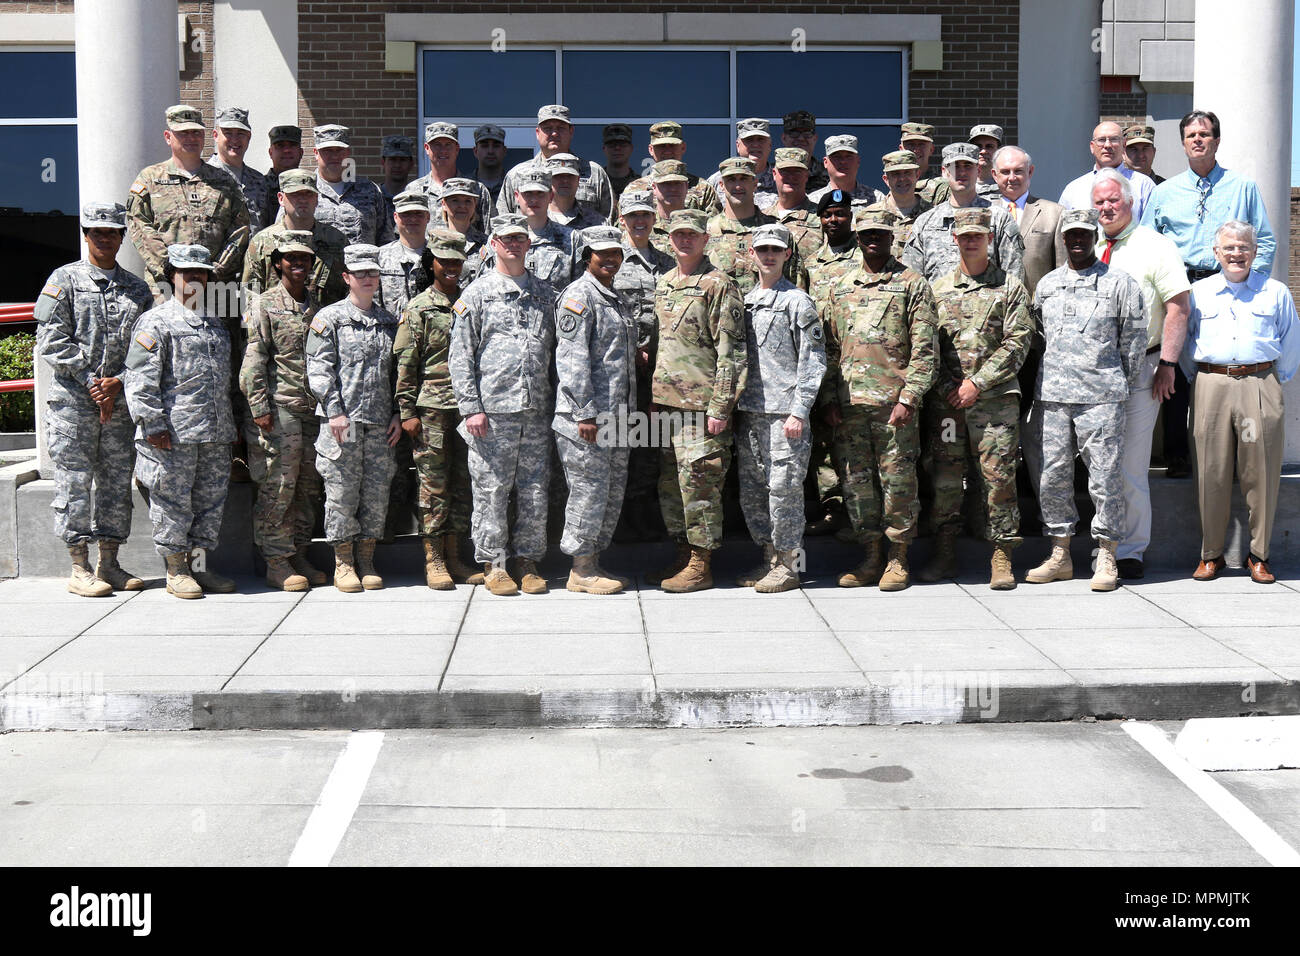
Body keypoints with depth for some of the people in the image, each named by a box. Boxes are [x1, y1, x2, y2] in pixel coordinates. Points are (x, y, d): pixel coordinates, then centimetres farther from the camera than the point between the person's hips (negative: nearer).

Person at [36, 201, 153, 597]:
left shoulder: (136, 287, 12)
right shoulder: (65, 280, 2)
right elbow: (52, 342, -5)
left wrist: (117, 382, -8)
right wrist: (91, 382, -11)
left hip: (120, 401, 4)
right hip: (72, 400, -4)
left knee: (117, 480, 7)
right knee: (74, 481, -3)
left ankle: (109, 564, 16)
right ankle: (80, 569, 3)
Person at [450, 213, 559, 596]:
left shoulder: (545, 293, 15)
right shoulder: (477, 293, 3)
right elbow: (460, 356, 0)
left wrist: (555, 404, 12)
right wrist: (470, 407, -8)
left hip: (537, 411, 4)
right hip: (492, 410, -3)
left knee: (535, 492, 5)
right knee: (491, 490, 0)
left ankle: (528, 561, 16)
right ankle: (493, 564, 10)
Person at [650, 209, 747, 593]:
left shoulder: (718, 284, -8)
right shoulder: (663, 284, 16)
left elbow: (731, 352, -12)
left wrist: (720, 406, -17)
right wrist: (653, 395, 17)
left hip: (700, 402, -8)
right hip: (665, 399, 8)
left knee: (698, 480, -4)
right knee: (670, 480, 12)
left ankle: (700, 565, 3)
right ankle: (682, 555, 23)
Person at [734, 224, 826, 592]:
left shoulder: (797, 301, -3)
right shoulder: (744, 301, 17)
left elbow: (813, 361, -7)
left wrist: (799, 411, -14)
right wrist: (731, 405, 14)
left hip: (783, 413, -7)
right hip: (747, 411, 7)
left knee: (783, 489, -5)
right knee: (751, 492, 10)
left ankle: (788, 564, 5)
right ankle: (768, 558, 21)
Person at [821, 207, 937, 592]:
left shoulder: (912, 284, 2)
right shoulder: (841, 288, 15)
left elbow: (924, 349, -4)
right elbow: (830, 348, 16)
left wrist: (909, 398, -13)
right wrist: (829, 398, 6)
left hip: (894, 402, -4)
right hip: (849, 403, 4)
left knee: (897, 480, -1)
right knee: (856, 481, 6)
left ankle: (898, 560, 10)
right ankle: (871, 557, 17)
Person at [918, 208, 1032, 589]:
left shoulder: (1010, 287, 7)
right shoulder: (939, 288, 14)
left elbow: (1017, 343, -1)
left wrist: (977, 382, -9)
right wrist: (948, 388, -2)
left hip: (995, 397, -2)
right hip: (945, 399, 2)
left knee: (999, 477, -4)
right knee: (945, 477, 3)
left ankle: (1002, 557, 4)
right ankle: (944, 553, 14)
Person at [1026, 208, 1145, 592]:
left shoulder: (1119, 282, 4)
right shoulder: (1047, 284, 14)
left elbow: (1133, 339, 6)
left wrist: (1123, 386, 7)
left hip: (1101, 395, -4)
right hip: (1053, 395, 4)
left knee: (1105, 477, -3)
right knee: (1052, 476, 4)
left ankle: (1106, 560, 4)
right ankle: (1059, 556, 14)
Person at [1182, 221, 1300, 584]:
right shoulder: (1198, 292, 11)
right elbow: (1183, 342, 18)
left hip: (1260, 386, 0)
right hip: (1211, 387, 0)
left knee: (1261, 472, 0)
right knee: (1211, 473, 0)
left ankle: (1259, 555, 10)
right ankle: (1210, 554, 10)